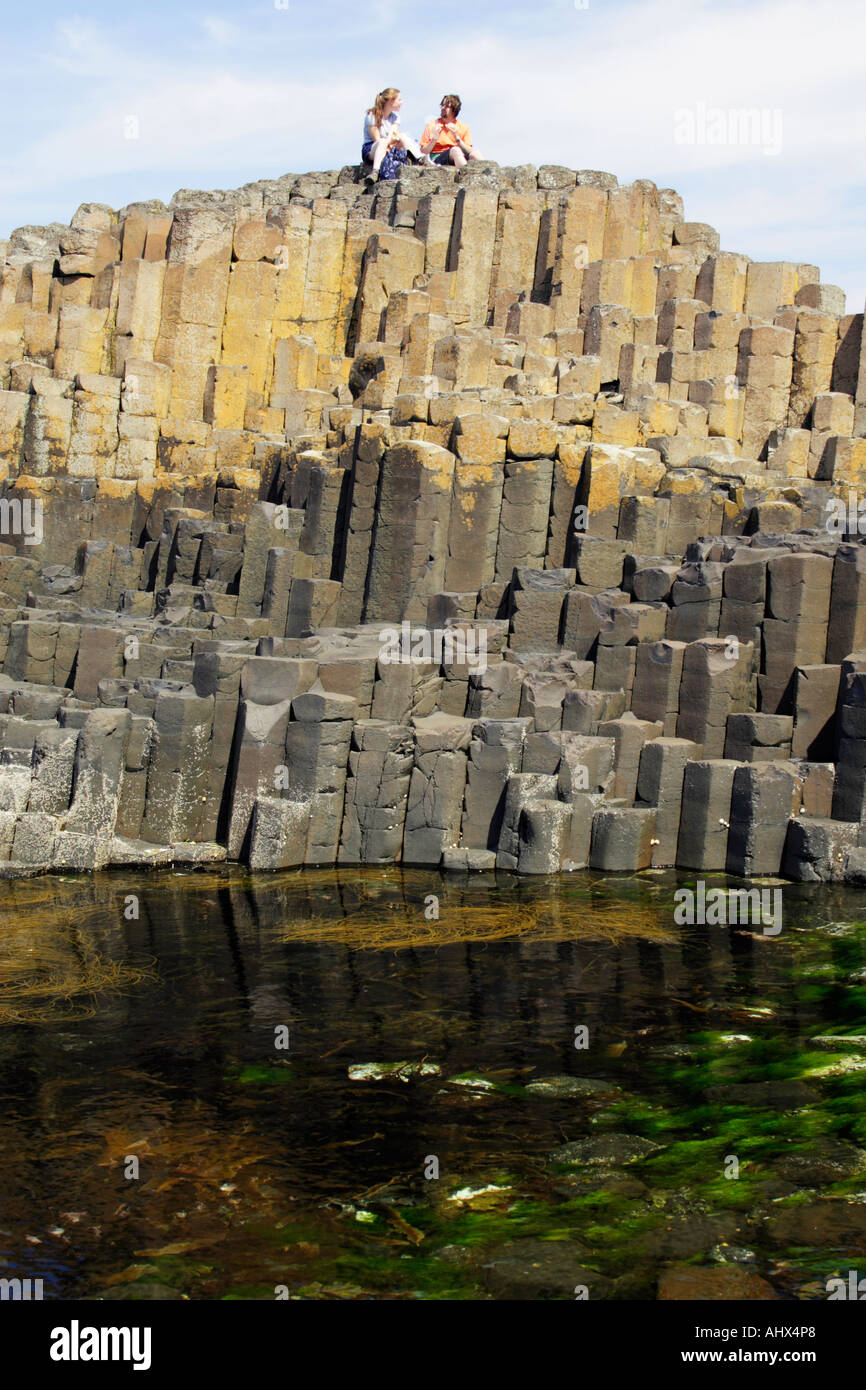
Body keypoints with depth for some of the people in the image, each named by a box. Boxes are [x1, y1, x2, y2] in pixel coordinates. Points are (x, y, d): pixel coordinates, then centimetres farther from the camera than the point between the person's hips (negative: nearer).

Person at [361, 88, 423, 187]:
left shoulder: (395, 116, 12)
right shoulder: (372, 115, -6)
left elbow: (393, 135, -5)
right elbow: (377, 139, -12)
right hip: (370, 149, -5)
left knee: (403, 136, -21)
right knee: (383, 142, -38)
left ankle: (422, 161, -31)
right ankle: (374, 172, -57)